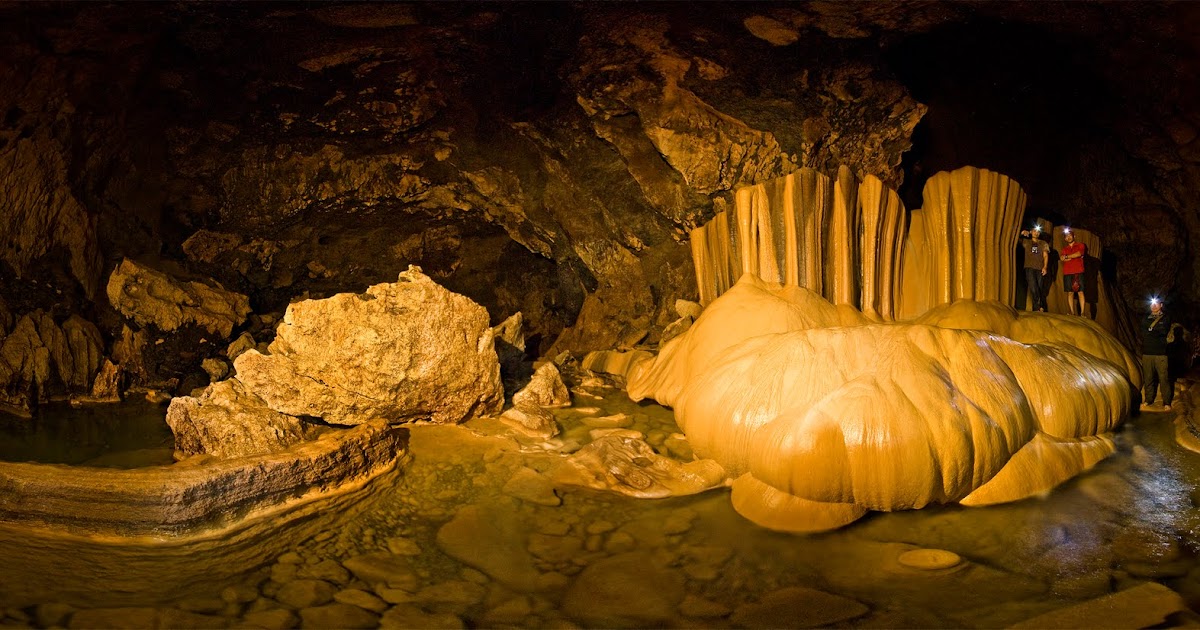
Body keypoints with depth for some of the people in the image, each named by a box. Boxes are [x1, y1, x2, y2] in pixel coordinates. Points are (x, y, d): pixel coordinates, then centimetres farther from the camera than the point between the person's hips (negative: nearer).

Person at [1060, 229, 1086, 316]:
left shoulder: (1080, 245, 12)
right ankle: (1072, 313, -3)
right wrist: (1075, 256, -6)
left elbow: (1079, 253, -8)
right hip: (1067, 273, 3)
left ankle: (1082, 313, -12)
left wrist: (1067, 256, 0)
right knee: (1070, 293, -2)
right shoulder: (1064, 249, 19)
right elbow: (1063, 259, 1)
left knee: (1080, 292, -8)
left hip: (1078, 272, -3)